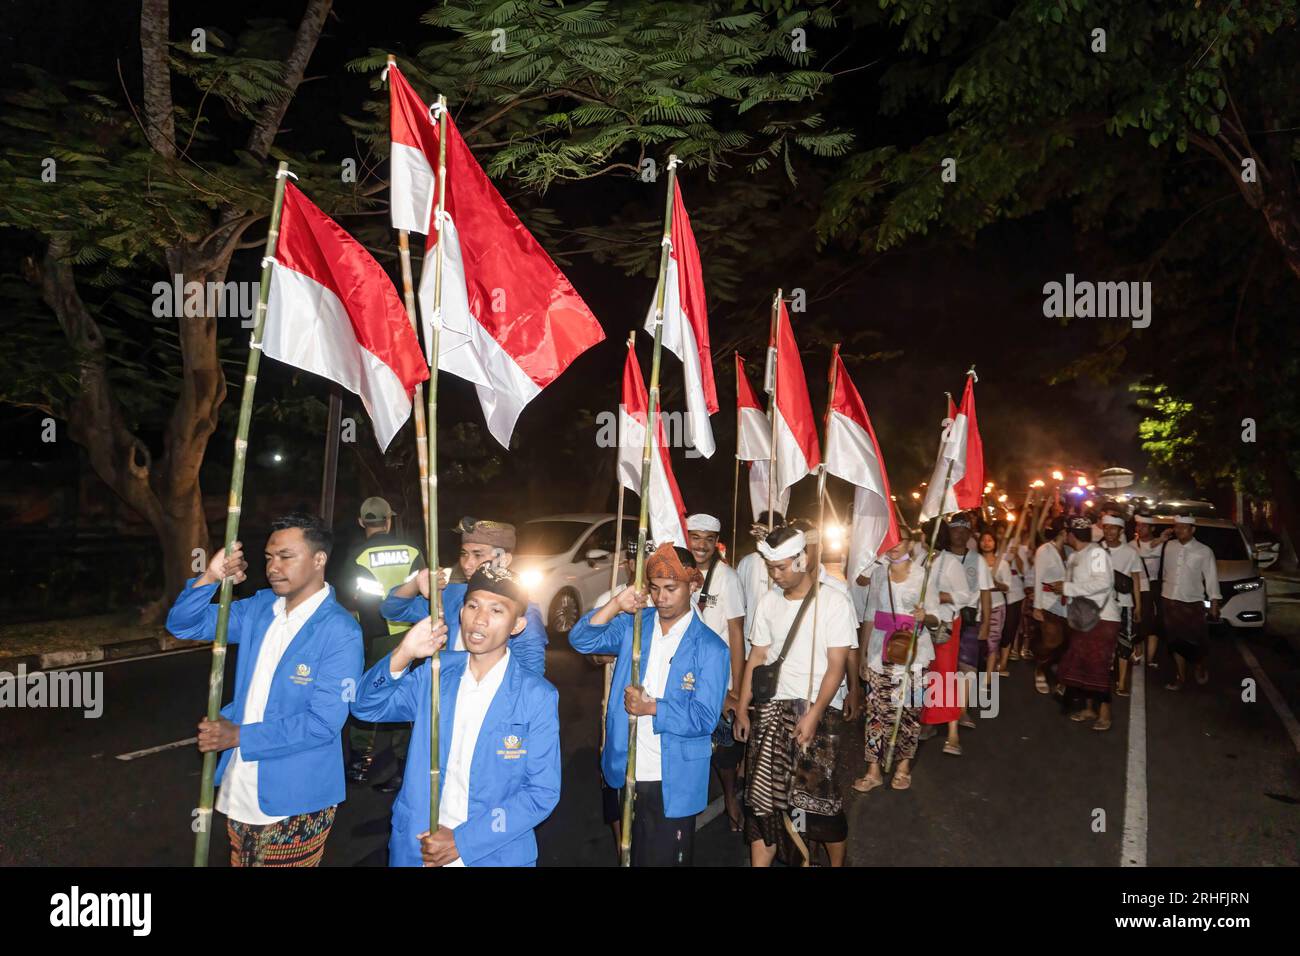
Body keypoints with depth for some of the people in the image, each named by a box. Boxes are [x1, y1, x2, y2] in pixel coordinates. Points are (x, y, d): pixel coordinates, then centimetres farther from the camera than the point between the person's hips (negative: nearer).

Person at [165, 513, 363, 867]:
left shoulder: (341, 633, -19)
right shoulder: (259, 607, 3)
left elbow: (323, 723, -21)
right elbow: (183, 625, 6)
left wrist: (240, 736, -19)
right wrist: (210, 578, -12)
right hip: (240, 790, 6)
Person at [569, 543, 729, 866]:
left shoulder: (710, 648, -9)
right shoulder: (634, 625, 2)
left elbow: (704, 718, -13)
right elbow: (582, 641, -8)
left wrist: (652, 708, -20)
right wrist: (615, 605, -21)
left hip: (673, 783, -3)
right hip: (627, 771, 4)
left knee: (666, 858, 10)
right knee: (634, 855, 20)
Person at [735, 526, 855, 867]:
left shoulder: (834, 603, -7)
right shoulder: (768, 602, 6)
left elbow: (837, 666, -10)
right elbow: (757, 657, 10)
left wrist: (813, 715, -16)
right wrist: (742, 709, 7)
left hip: (816, 710, -4)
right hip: (770, 710, 4)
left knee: (821, 796, 0)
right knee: (762, 795, 4)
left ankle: (837, 862, 24)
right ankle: (760, 861, 16)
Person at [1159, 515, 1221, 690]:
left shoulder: (1204, 551, -8)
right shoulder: (1169, 546, 0)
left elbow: (1211, 578, -5)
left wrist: (1214, 605, -4)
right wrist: (1162, 591, 10)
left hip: (1192, 603, -3)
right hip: (1169, 601, 3)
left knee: (1195, 641, 5)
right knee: (1175, 641, 9)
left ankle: (1200, 669, 34)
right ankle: (1180, 676, 21)